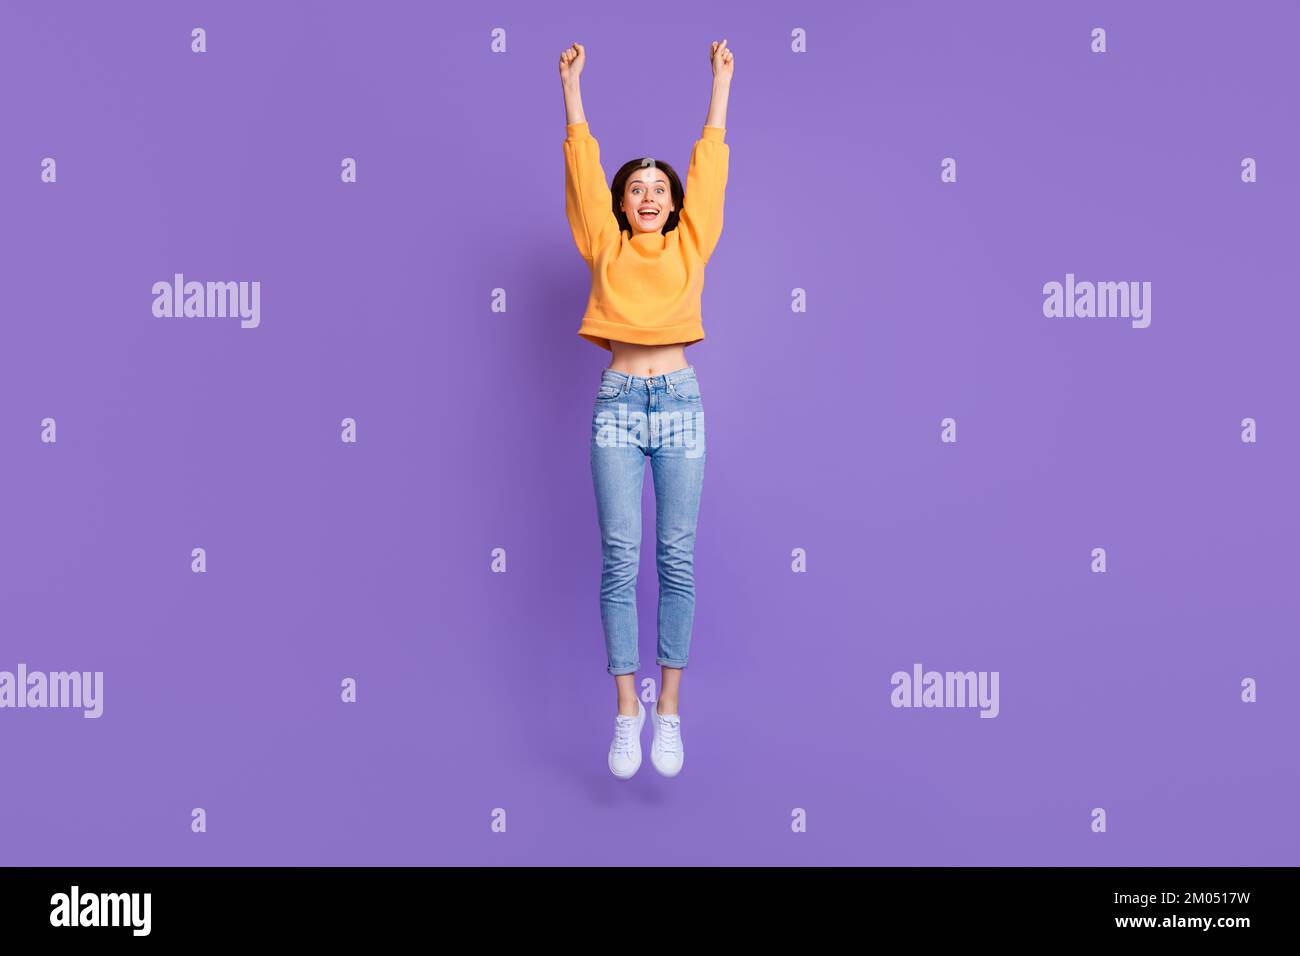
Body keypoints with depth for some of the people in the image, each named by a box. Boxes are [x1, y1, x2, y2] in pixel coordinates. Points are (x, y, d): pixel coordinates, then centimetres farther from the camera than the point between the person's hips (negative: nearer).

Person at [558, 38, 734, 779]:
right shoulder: (605, 247, 13)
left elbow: (709, 164, 18)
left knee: (678, 557, -2)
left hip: (679, 402, 1)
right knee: (620, 556, -6)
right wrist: (572, 86, 18)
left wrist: (721, 82, 24)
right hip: (618, 404, 0)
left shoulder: (690, 246, 15)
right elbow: (583, 163, 15)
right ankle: (627, 710, 1)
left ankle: (670, 710, 6)